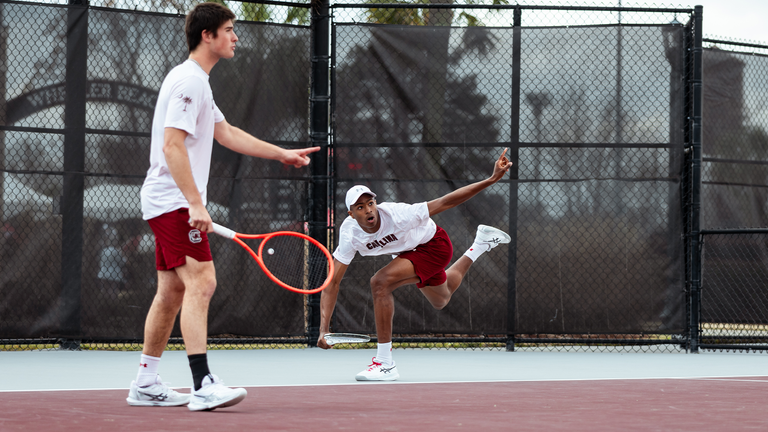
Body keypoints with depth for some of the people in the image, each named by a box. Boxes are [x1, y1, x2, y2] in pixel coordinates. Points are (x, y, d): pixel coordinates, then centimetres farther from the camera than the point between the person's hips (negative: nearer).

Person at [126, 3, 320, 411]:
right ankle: (203, 386, -24)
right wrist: (195, 204, -26)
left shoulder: (197, 82, 19)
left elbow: (227, 134, 28)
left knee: (173, 290, 12)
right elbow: (172, 146, -22)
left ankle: (145, 384, 17)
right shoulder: (187, 81, -14)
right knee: (201, 282, -18)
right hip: (174, 200, -11)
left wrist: (283, 154, 28)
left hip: (171, 204, 11)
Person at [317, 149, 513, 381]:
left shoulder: (397, 214, -37)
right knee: (441, 300, 32)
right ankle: (481, 243, 50)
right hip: (410, 251, 7)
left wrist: (492, 179, -39)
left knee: (380, 282, -29)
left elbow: (446, 202, -32)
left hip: (434, 246, -7)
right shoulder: (349, 235, -23)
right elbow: (332, 283, -19)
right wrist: (324, 329, -30)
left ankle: (385, 364, -23)